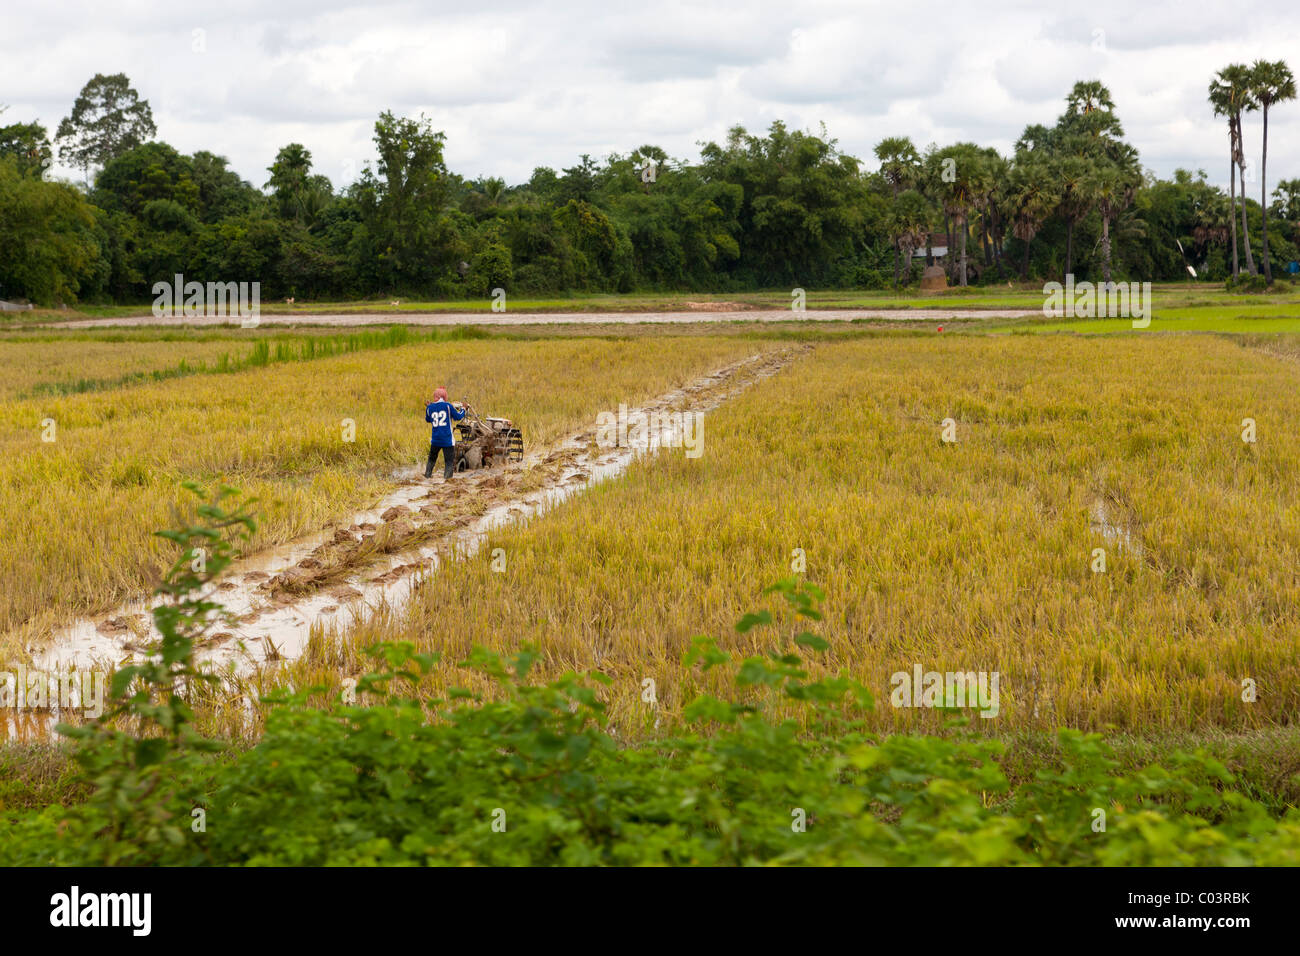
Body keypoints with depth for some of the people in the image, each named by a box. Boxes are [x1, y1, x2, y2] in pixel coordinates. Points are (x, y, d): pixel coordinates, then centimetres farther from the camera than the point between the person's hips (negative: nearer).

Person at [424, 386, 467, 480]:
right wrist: (462, 409, 17)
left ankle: (427, 474, 26)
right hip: (447, 439, -3)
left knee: (432, 458, 23)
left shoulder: (430, 407, 2)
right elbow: (458, 417, -1)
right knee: (449, 461, 0)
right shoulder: (448, 406, -7)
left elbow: (427, 419, 18)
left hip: (435, 439, 3)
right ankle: (447, 477, -13)